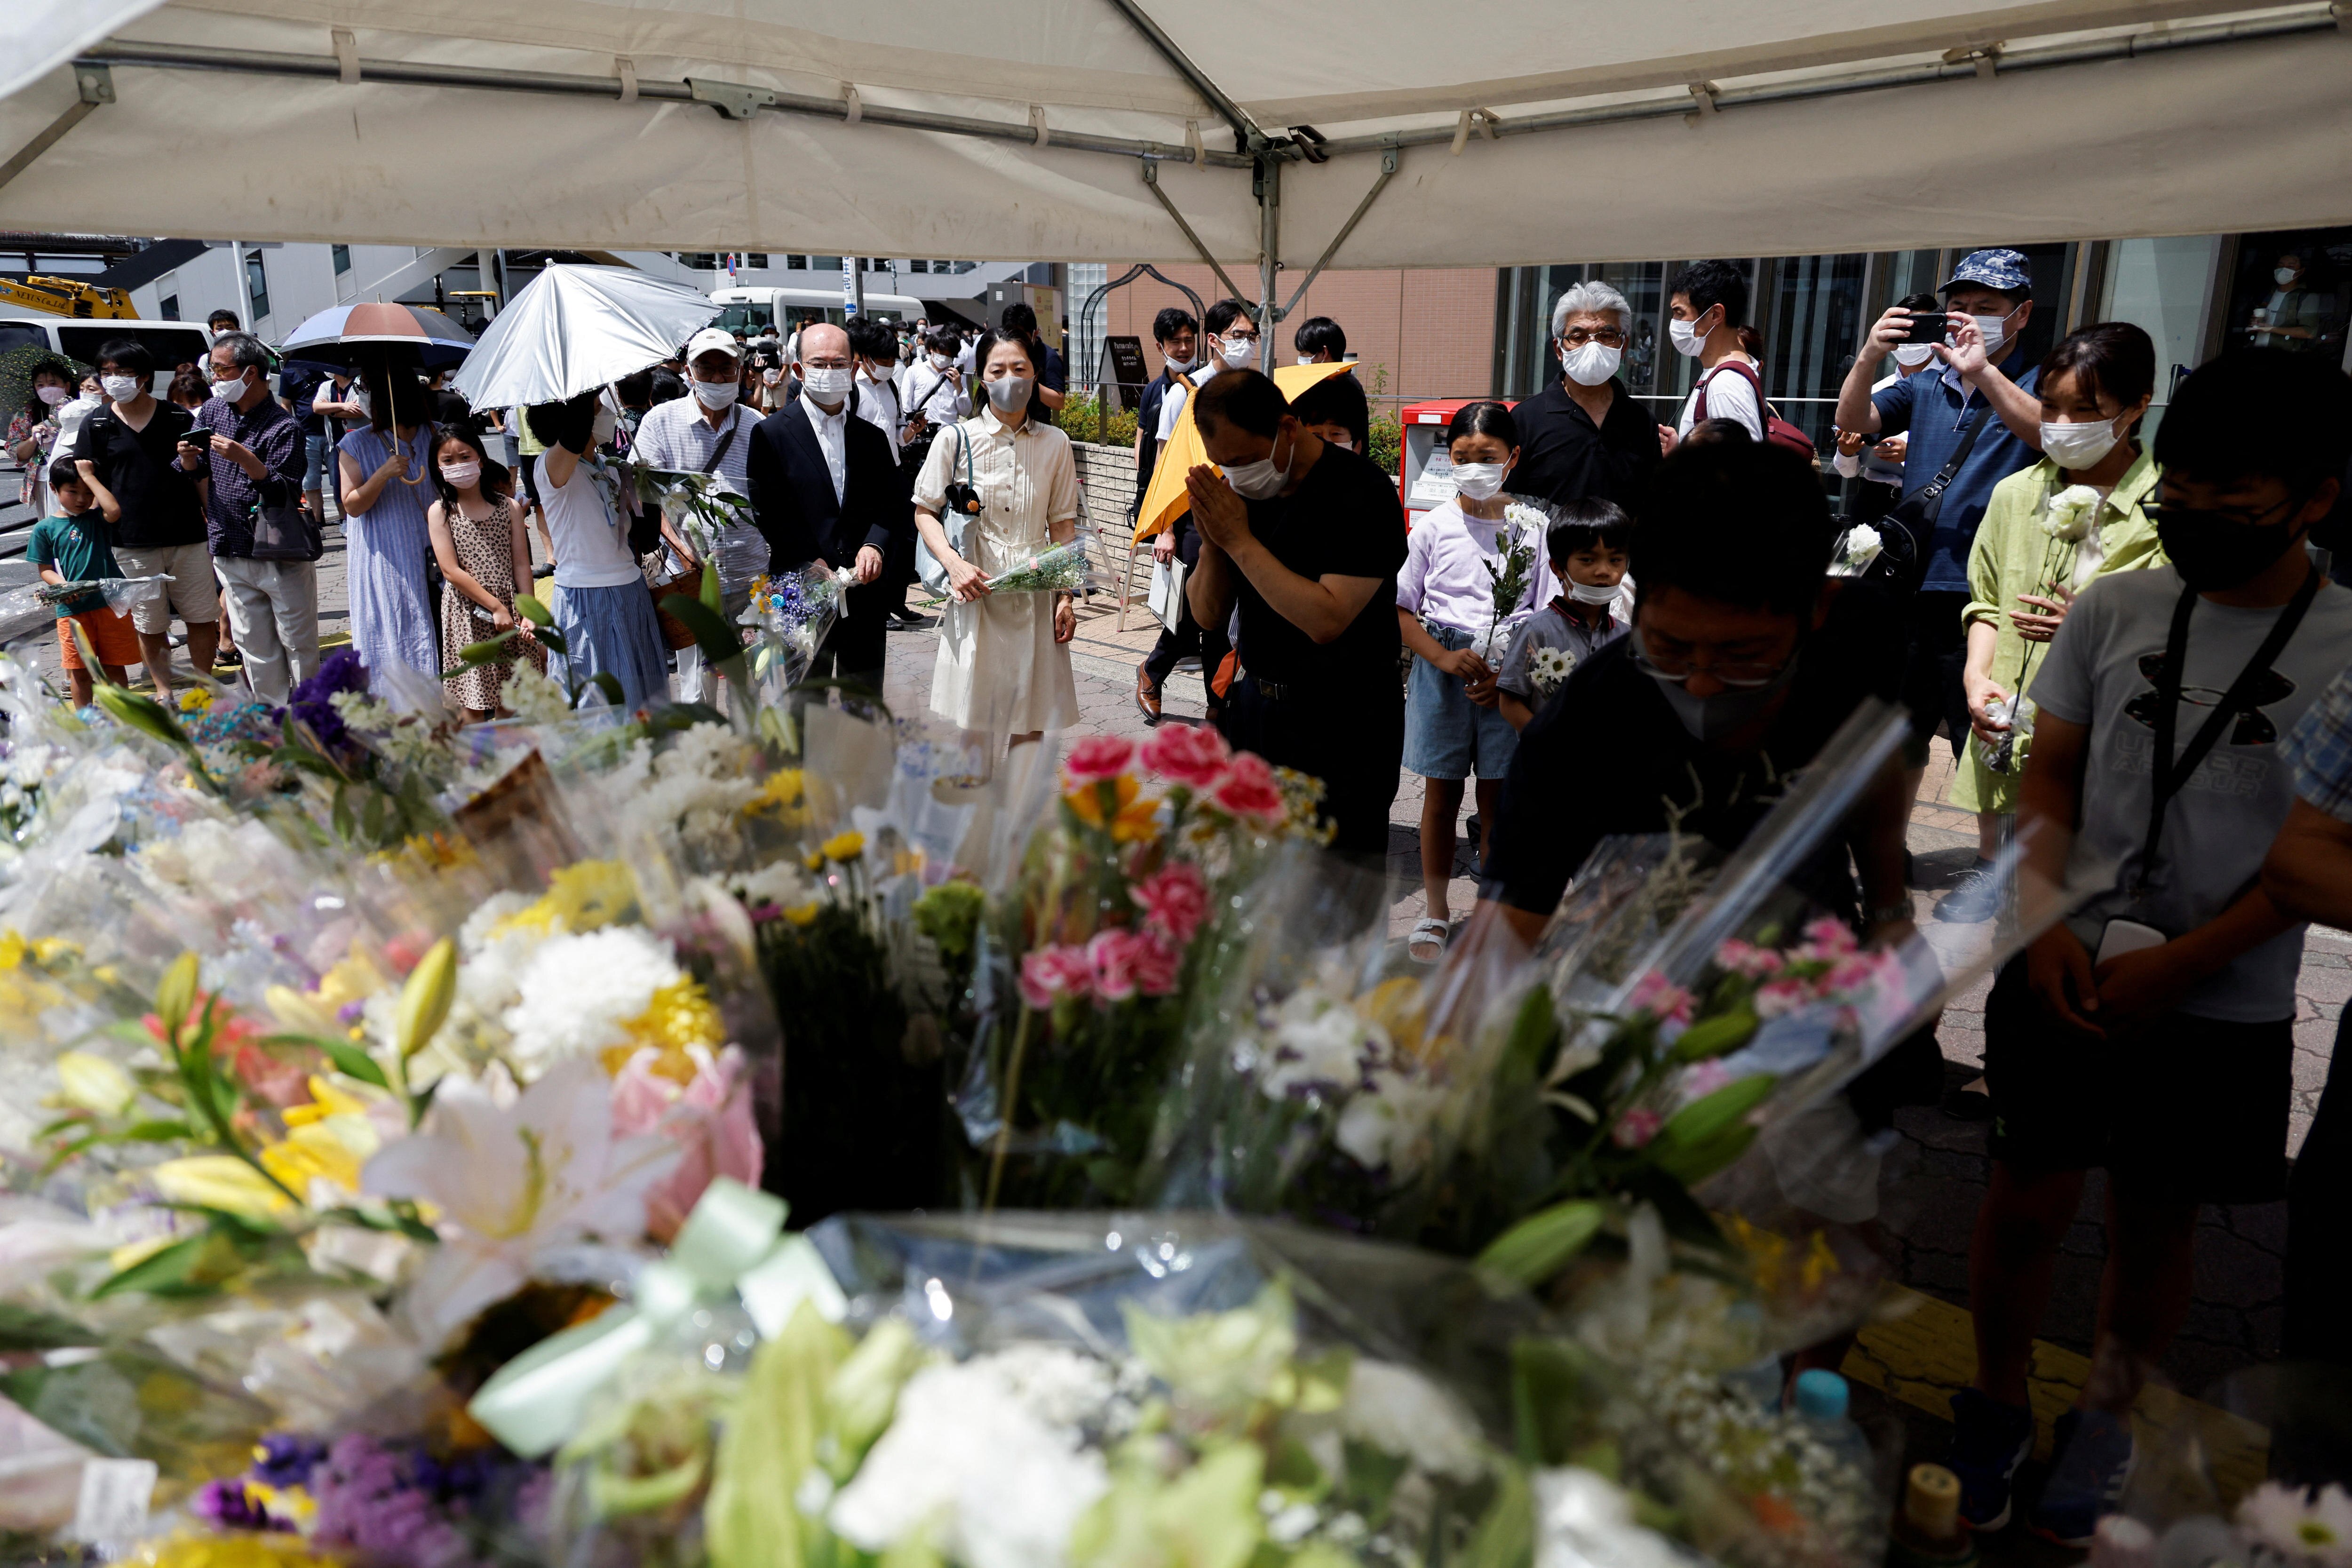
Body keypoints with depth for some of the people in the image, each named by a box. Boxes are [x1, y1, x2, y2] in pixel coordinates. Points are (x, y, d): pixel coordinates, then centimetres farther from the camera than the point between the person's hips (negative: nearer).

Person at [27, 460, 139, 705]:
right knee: (79, 670, 7)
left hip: (111, 602, 0)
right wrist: (63, 586, -15)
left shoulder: (97, 519, 5)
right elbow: (45, 570, 5)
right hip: (72, 609, 0)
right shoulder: (45, 528, 5)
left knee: (114, 666, 8)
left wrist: (89, 477, -10)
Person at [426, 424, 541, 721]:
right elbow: (451, 571, -8)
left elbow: (522, 565, 3)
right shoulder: (440, 511, -1)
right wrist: (496, 607, -13)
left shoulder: (508, 507, 5)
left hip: (510, 610, 2)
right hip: (467, 613, -2)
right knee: (473, 704, 0)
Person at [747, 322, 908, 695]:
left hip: (865, 601, 4)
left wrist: (876, 545, -11)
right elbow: (764, 511, -6)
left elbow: (893, 506, 9)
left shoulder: (872, 437, 13)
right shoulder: (770, 434, -1)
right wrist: (808, 564, -16)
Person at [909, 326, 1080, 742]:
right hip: (976, 593, -2)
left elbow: (1063, 524, 10)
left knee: (1032, 724, 5)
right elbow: (924, 511, 4)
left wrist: (1067, 597, 4)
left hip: (1036, 596, 2)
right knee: (973, 727, 0)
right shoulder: (957, 440, -1)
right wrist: (954, 563, -12)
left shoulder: (1055, 444, 6)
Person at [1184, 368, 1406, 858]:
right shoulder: (1237, 489, 6)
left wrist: (1240, 541, -20)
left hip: (1342, 727, -6)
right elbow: (1207, 614, 9)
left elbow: (1325, 620, -26)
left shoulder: (1362, 492, -14)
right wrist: (1213, 543, -10)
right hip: (1256, 704, 6)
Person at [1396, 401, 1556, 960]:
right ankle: (1436, 913, 22)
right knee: (1441, 794, 8)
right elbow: (1401, 610, 1)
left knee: (1498, 798, 6)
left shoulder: (1531, 532, 0)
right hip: (1442, 676, 0)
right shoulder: (1433, 528, 0)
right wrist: (1445, 658, -14)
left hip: (1509, 681, 0)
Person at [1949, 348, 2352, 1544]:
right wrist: (2047, 924, -10)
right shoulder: (2113, 611, -1)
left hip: (2223, 1006, -1)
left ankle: (2104, 1425, 34)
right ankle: (1995, 1409, 28)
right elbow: (2048, 778, 4)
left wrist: (2173, 967, -15)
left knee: (2155, 1219, 13)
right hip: (2062, 971, 1)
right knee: (2032, 1194, 7)